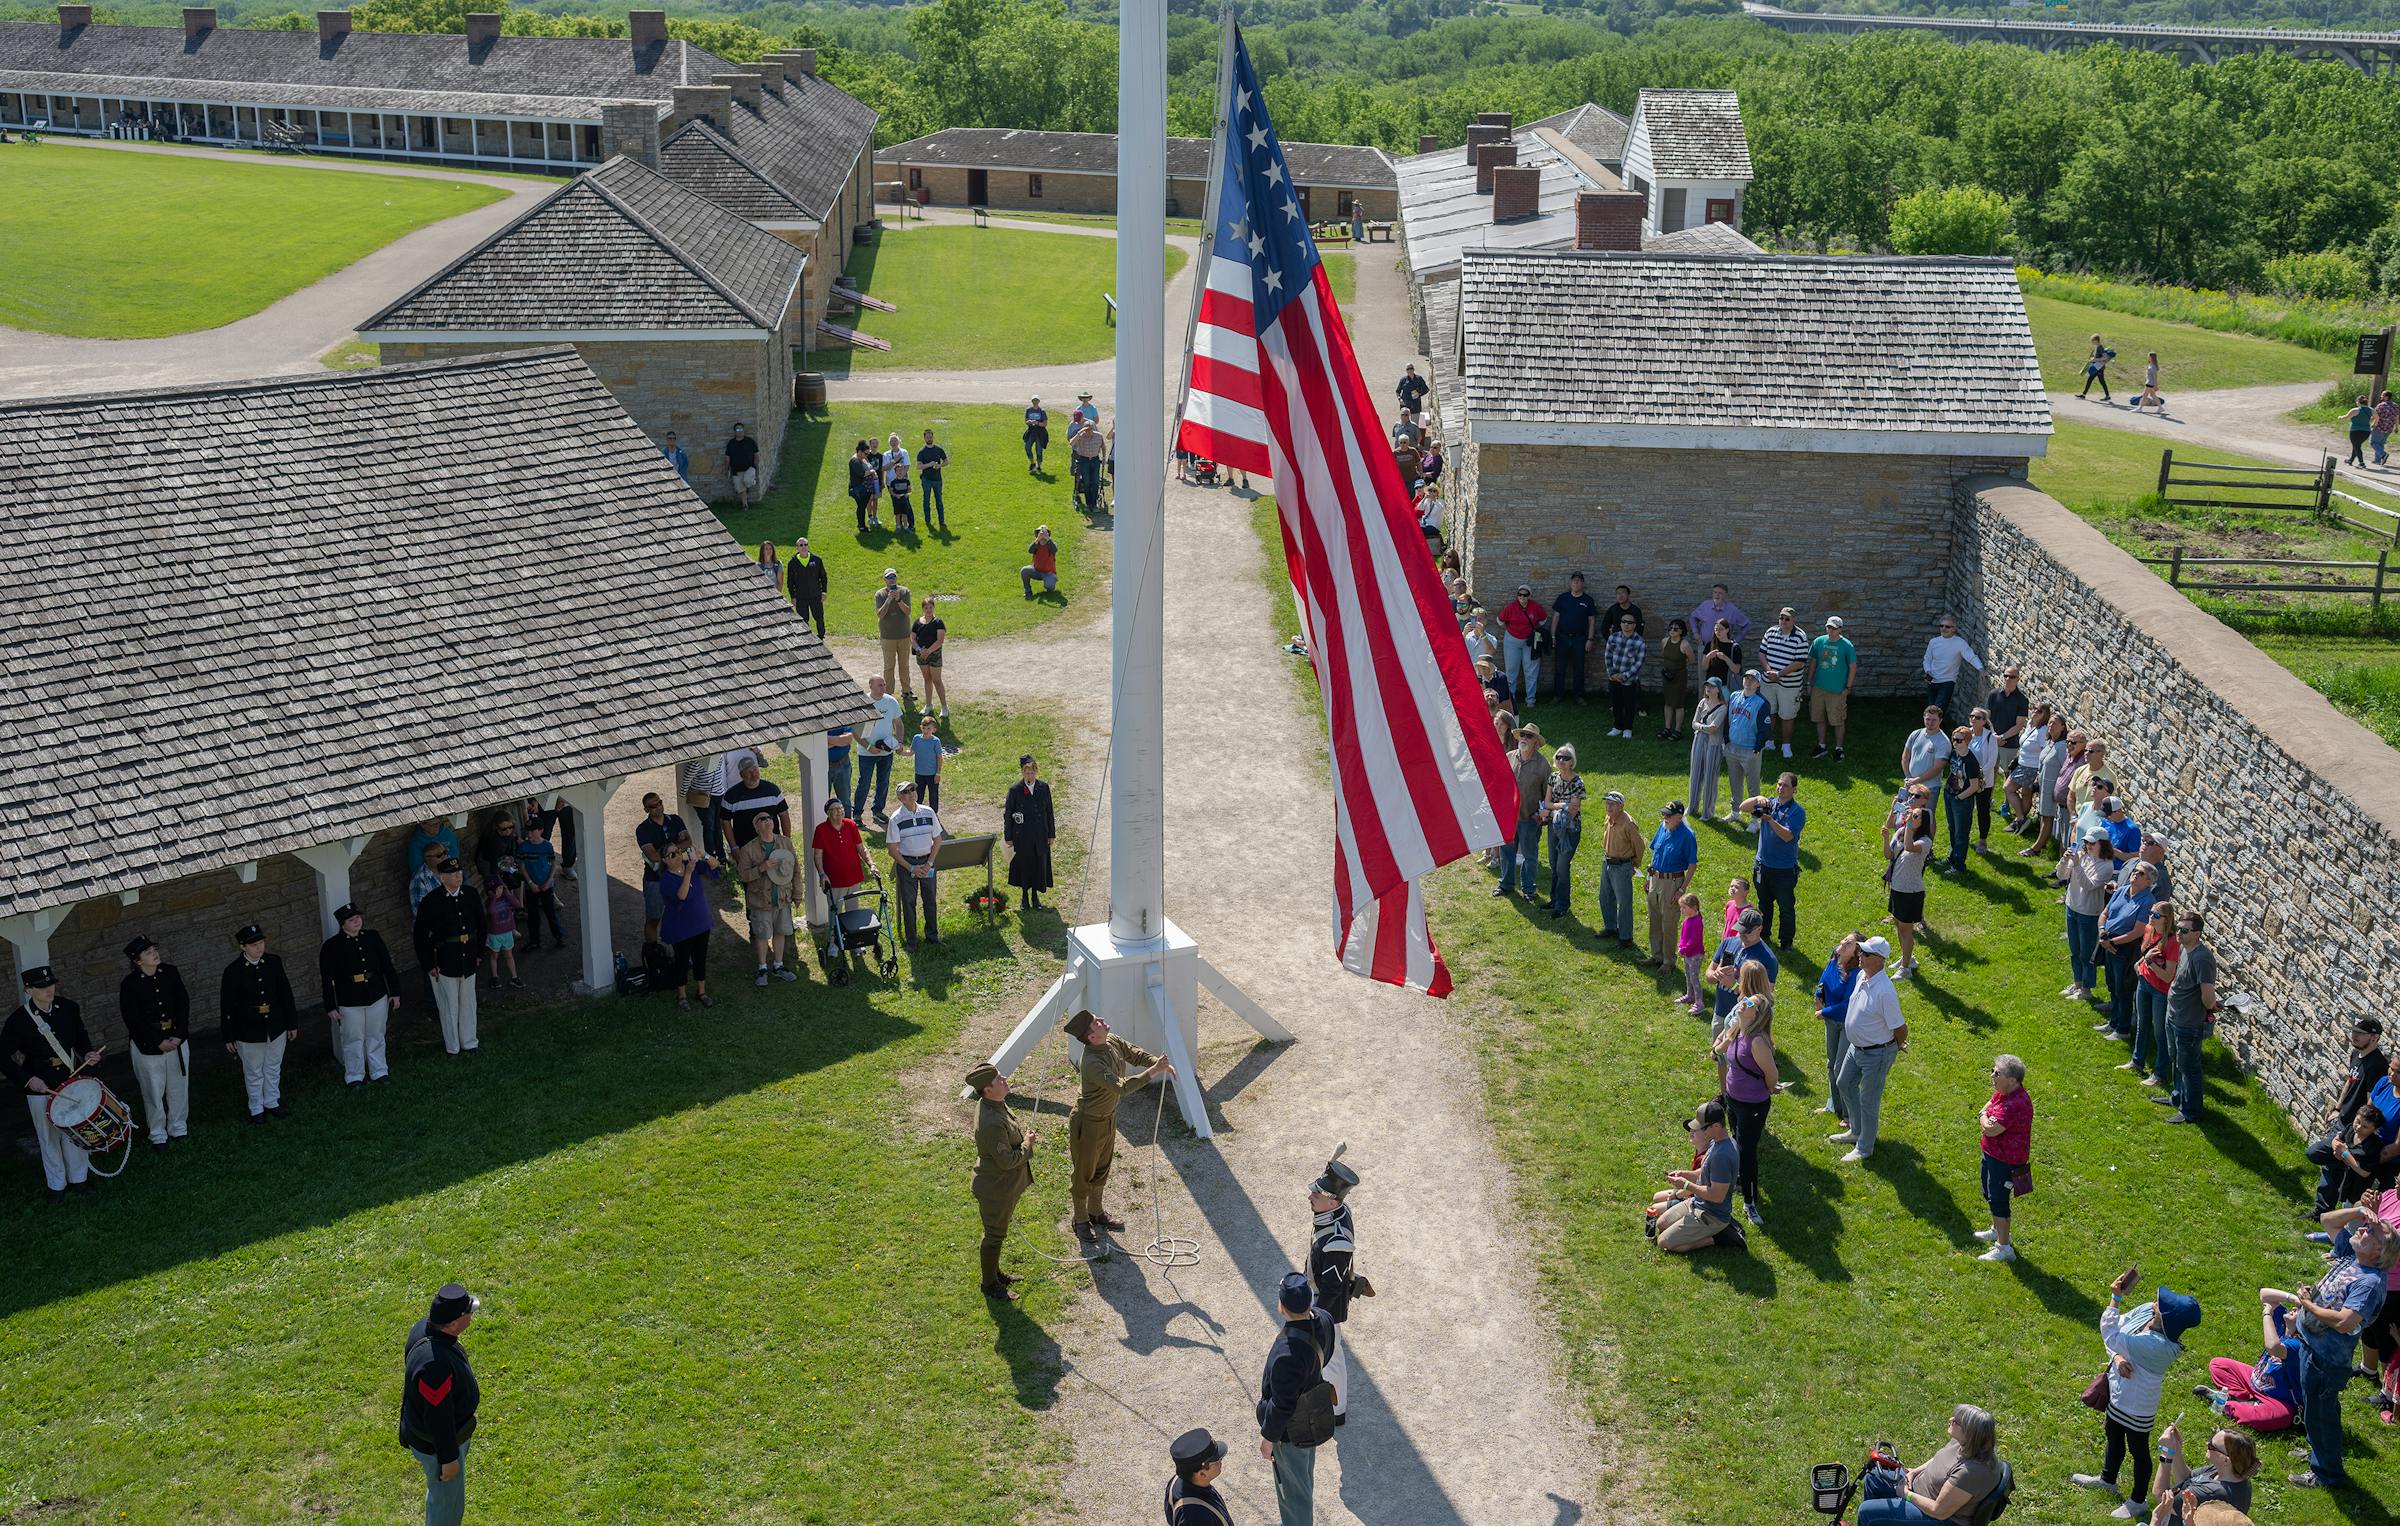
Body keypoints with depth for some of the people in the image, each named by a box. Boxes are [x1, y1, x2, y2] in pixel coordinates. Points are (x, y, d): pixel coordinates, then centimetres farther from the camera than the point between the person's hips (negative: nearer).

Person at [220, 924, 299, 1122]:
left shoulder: (274, 962, -7)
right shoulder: (233, 972, -17)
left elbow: (286, 994, 2)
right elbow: (227, 1007, -9)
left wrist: (292, 1023, 6)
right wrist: (228, 1037, -4)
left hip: (276, 1028, 3)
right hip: (249, 1031, -3)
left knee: (273, 1068, 19)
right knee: (254, 1072, 13)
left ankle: (272, 1102, 38)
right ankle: (256, 1109, 30)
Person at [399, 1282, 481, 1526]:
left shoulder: (423, 1328, -14)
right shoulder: (435, 1364, -43)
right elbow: (438, 1417, -30)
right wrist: (449, 1458, -17)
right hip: (436, 1445, -9)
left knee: (440, 1493, 32)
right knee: (448, 1505, 16)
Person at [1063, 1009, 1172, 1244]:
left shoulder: (1112, 1041, -10)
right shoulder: (1092, 1063, -38)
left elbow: (1136, 1054, 6)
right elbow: (1123, 1087, -42)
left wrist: (1161, 1063, -9)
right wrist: (1153, 1071, -39)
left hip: (1108, 1117, 9)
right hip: (1088, 1123, -9)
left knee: (1102, 1167, 25)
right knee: (1083, 1172, 12)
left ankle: (1096, 1212, 45)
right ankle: (1081, 1220, 31)